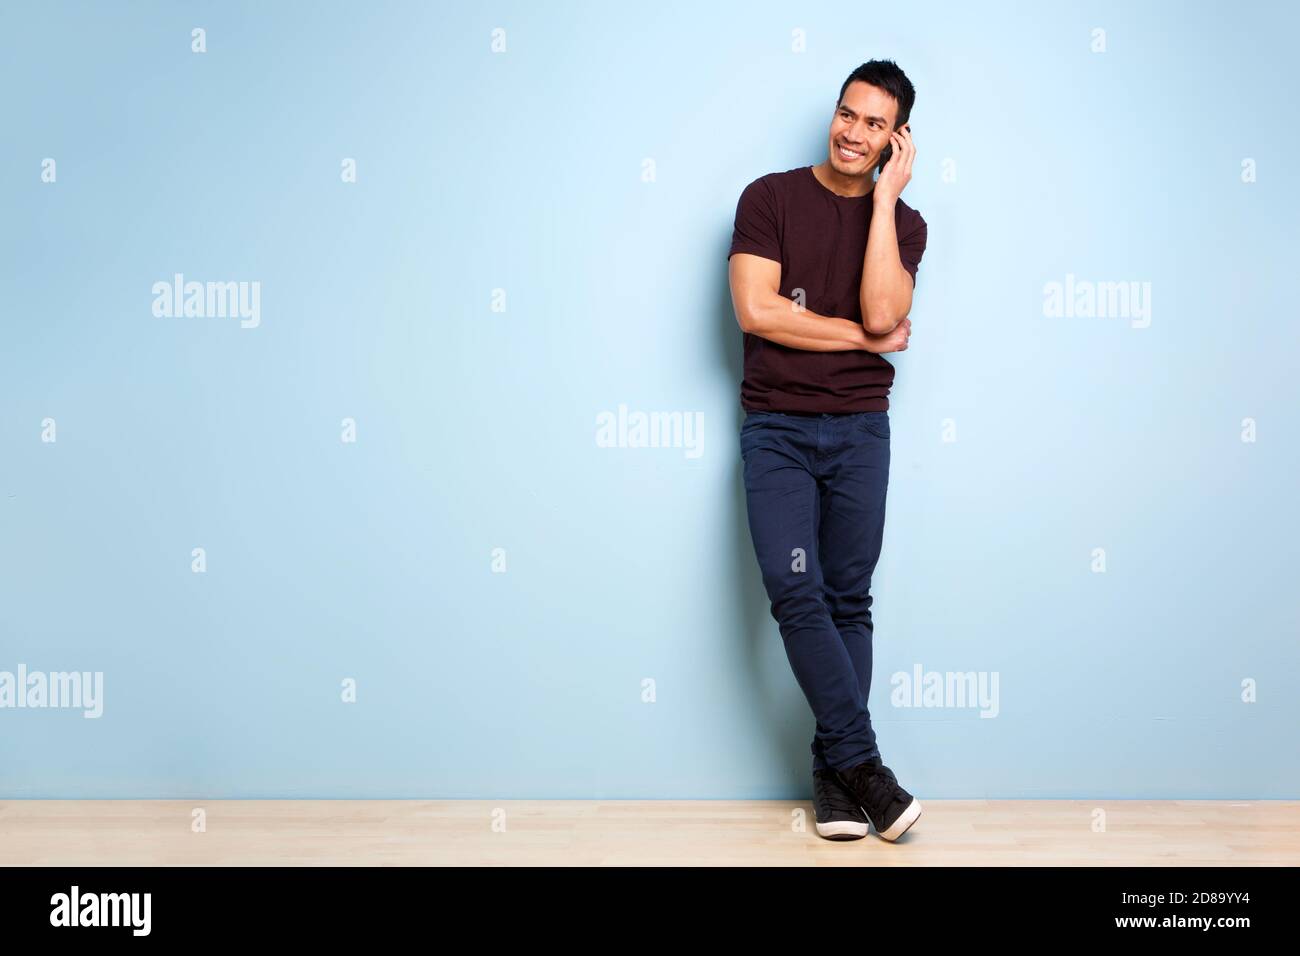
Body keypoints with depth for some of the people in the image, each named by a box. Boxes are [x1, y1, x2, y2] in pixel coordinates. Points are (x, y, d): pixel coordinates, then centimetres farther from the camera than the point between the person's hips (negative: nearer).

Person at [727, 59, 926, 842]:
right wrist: (867, 338, -6)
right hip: (776, 430, -2)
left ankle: (834, 773, 10)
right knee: (796, 590, -15)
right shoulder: (770, 198, 2)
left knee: (848, 601, 2)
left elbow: (881, 312, -12)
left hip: (859, 430, 2)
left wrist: (884, 197, -9)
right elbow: (756, 310, -10)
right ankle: (863, 762, -7)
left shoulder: (903, 223, 7)